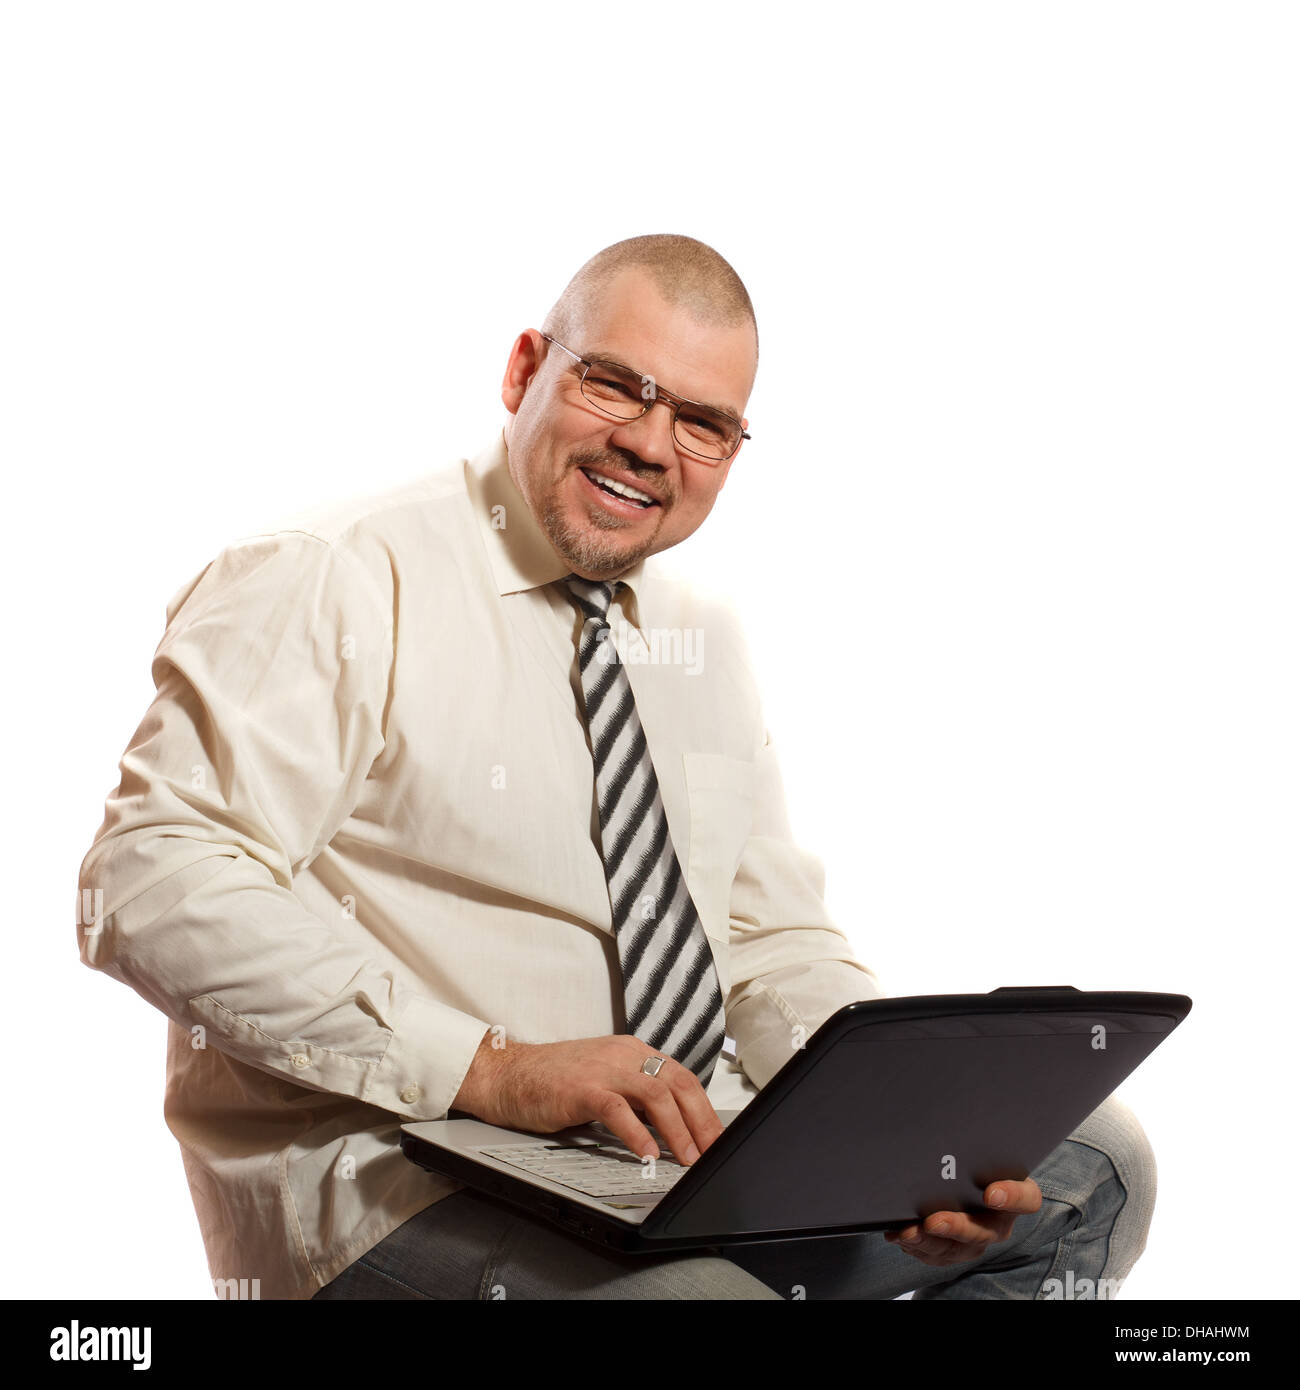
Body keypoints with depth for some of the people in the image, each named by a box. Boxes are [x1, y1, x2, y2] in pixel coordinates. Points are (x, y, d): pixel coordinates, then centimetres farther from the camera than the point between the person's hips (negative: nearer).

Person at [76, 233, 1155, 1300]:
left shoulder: (705, 640, 15)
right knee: (702, 1292, -34)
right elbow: (154, 884, -19)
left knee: (1090, 1159, -2)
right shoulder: (336, 581, -8)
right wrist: (490, 1067, -26)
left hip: (693, 1145, 7)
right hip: (396, 1172, -7)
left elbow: (774, 943, 15)